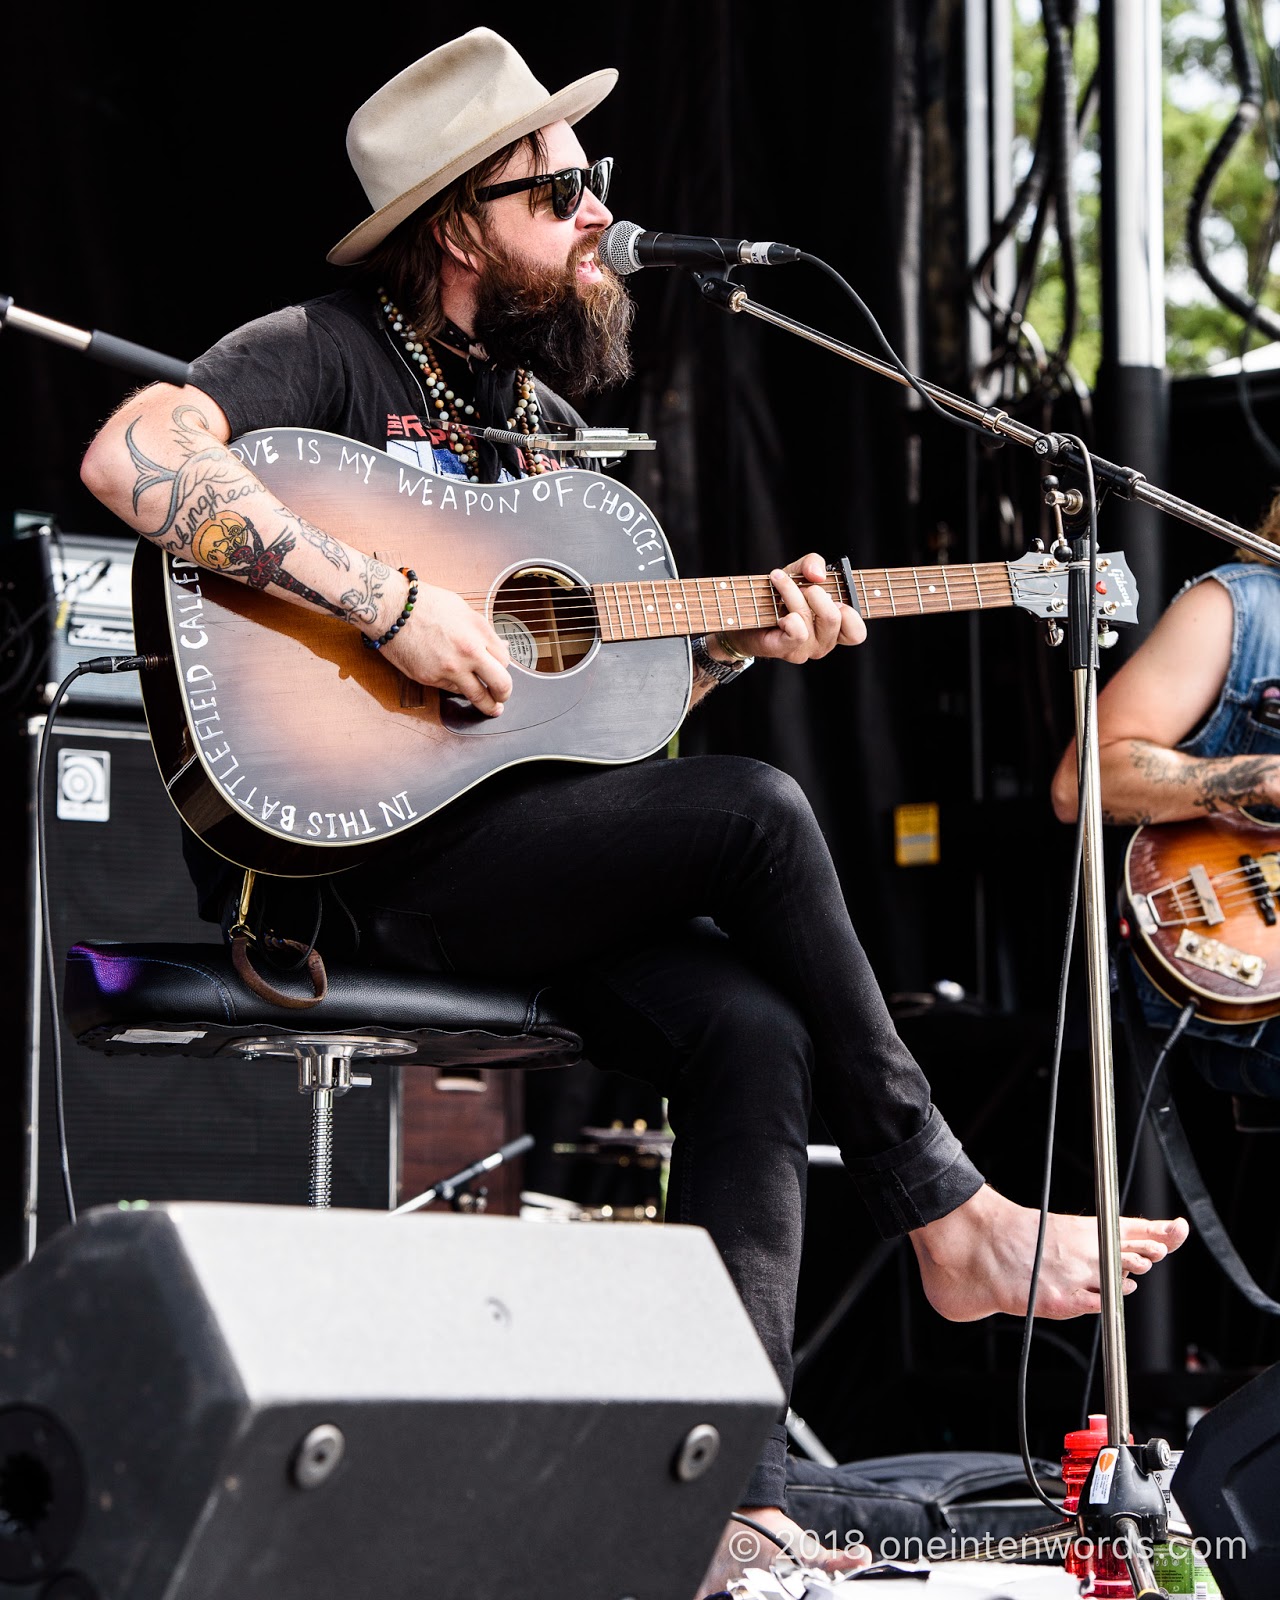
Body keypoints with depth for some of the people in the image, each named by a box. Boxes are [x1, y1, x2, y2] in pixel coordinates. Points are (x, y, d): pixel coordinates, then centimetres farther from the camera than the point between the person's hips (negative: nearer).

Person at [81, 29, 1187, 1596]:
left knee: (752, 1030, -16)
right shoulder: (322, 355, -6)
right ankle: (949, 1220, -7)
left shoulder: (540, 414, 20)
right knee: (758, 815, -22)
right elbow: (130, 458, -28)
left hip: (509, 841, 8)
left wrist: (740, 642, 4)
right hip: (340, 856, -8)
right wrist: (393, 604, -28)